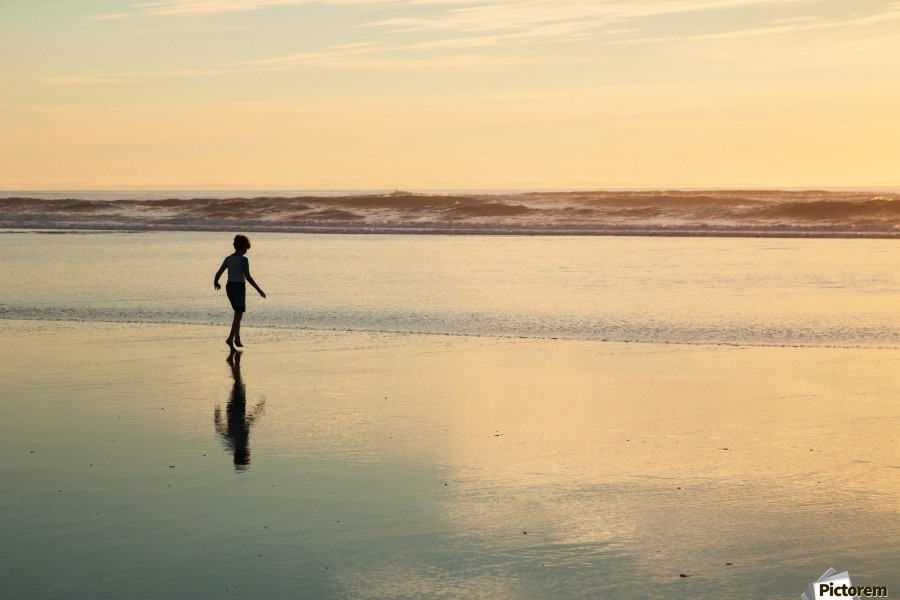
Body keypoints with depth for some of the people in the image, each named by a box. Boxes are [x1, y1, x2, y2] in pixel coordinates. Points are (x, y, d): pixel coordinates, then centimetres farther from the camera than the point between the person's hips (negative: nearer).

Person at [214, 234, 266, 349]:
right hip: (239, 287, -7)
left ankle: (237, 338, 15)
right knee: (239, 315, -4)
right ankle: (230, 338, -18)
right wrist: (259, 290, -13)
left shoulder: (228, 259, 7)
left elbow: (218, 273, 8)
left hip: (229, 287, 7)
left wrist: (216, 283, 30)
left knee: (238, 313, 20)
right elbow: (248, 277, -17)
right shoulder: (243, 259, -11)